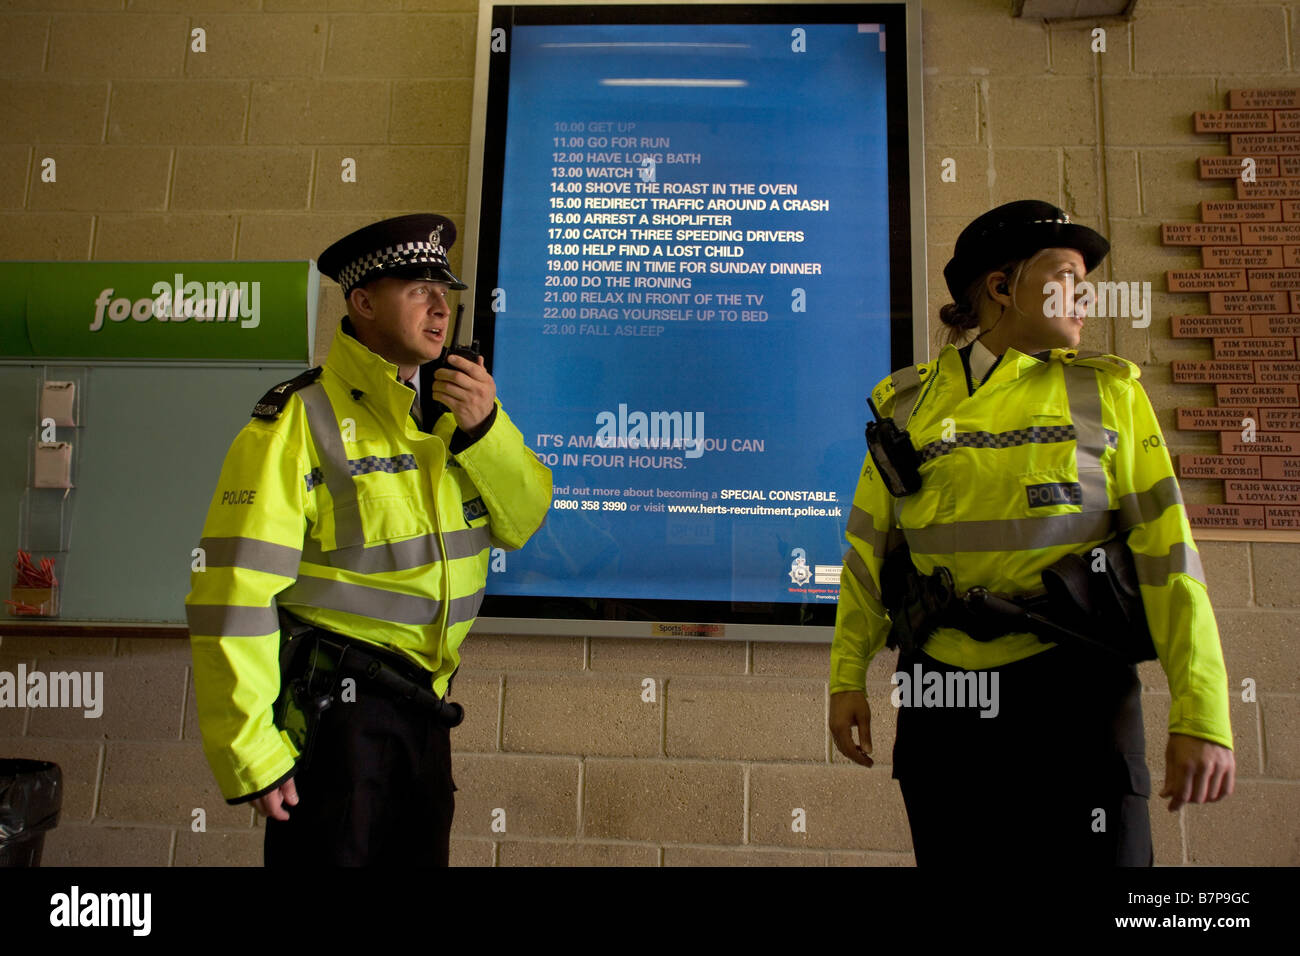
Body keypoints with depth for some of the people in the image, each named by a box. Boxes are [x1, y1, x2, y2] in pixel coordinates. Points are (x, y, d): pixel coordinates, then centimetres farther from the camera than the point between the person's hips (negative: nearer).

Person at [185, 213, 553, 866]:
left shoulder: (447, 409, 7)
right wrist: (251, 754, -16)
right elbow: (233, 593, -18)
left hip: (423, 700, 7)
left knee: (421, 854, 19)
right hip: (334, 706, -7)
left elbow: (522, 520, 2)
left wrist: (485, 427, -15)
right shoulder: (303, 418, -14)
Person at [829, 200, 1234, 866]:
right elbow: (869, 547, 8)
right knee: (954, 853, 11)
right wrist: (848, 677, 4)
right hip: (942, 698, 1)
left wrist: (1201, 715, -10)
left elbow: (1166, 550, -2)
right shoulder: (908, 403, 7)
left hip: (1072, 689, 0)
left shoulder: (1107, 393, 5)